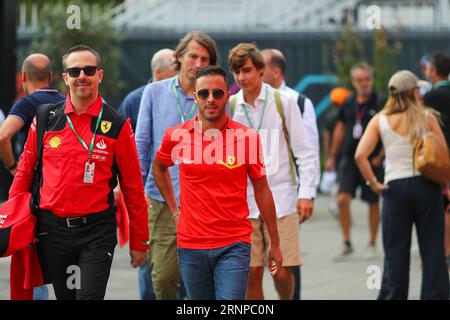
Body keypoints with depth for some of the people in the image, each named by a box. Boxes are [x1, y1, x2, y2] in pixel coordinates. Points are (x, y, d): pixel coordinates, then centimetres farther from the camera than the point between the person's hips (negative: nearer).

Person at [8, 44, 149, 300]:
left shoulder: (117, 125, -2)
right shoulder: (46, 119, 4)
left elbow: (132, 185, 1)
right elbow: (25, 172, 11)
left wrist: (139, 241, 2)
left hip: (97, 230, -3)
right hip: (52, 228, 3)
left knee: (90, 295, -12)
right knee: (64, 295, 12)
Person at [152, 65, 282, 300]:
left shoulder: (247, 137, -4)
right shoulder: (177, 136, -1)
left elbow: (261, 189, 6)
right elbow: (158, 168, 22)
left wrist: (274, 243, 9)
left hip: (234, 245, -2)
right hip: (191, 245, 2)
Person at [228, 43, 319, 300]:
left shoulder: (283, 102, 1)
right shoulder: (229, 107, 6)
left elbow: (306, 151, 2)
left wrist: (307, 192, -6)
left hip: (281, 199, -2)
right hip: (244, 201, 2)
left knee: (283, 271, -5)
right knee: (252, 272, -2)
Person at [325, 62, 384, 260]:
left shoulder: (380, 103, -6)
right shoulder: (348, 104, 7)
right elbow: (340, 128, 19)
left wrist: (379, 157, -13)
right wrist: (332, 156, 21)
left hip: (372, 161, -3)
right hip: (349, 159, 3)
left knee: (373, 203, 6)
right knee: (342, 199, -8)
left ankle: (372, 244, 20)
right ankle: (347, 244, 3)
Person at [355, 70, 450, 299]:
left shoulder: (380, 120, 2)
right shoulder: (426, 117, -2)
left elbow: (360, 155, -8)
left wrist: (373, 183, 1)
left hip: (395, 187, 1)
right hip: (426, 185, -1)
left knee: (395, 253, 6)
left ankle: (392, 296, 4)